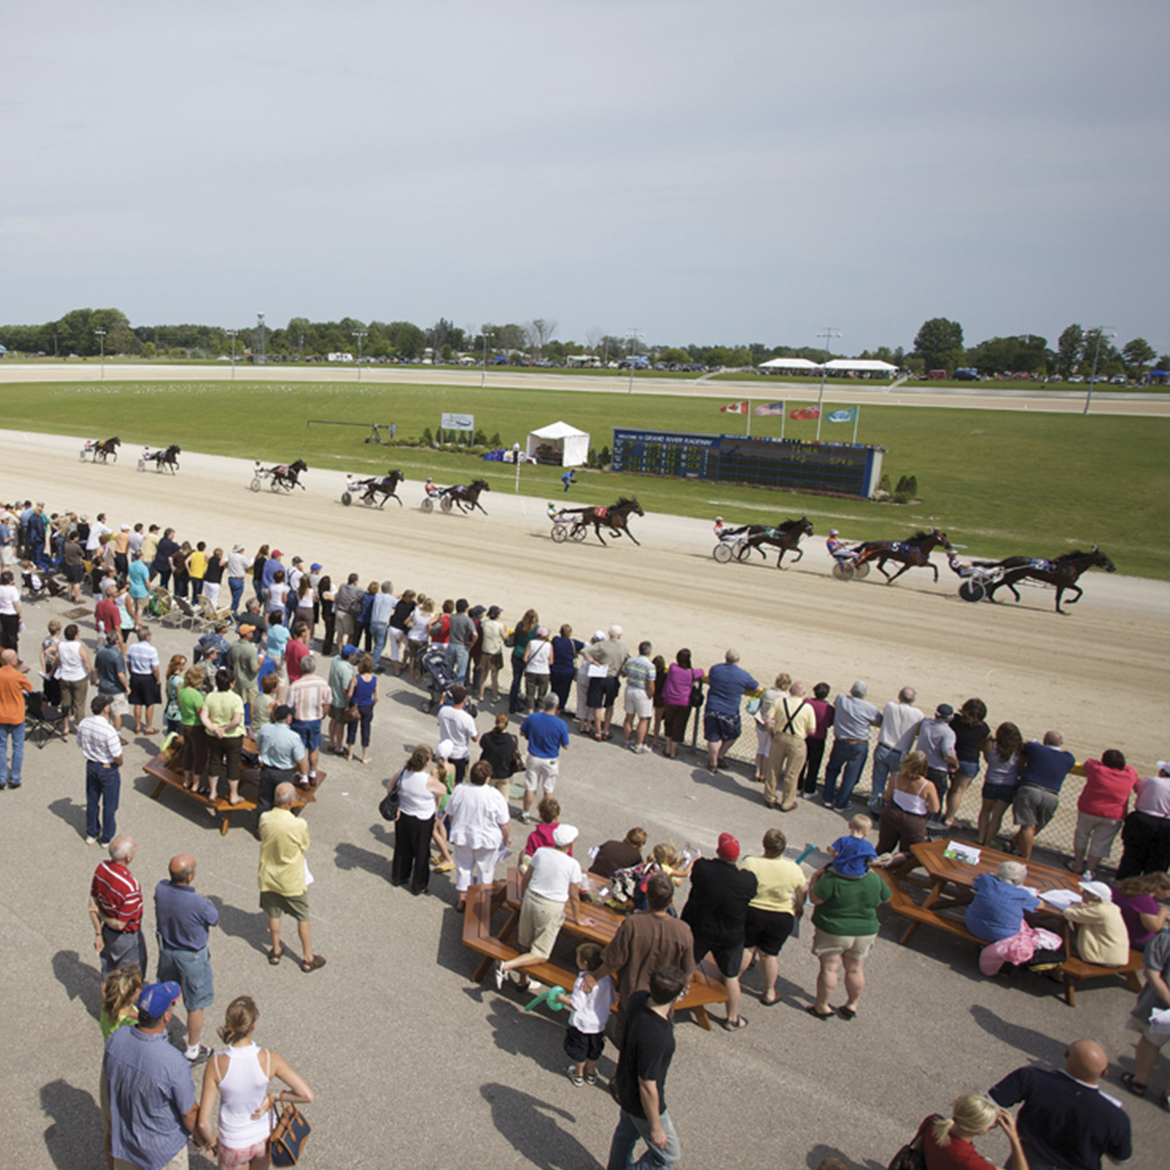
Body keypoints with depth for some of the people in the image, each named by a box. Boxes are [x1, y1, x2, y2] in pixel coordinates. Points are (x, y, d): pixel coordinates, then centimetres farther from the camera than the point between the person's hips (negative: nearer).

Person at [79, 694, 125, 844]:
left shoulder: (83, 724, -12)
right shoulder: (109, 731, -32)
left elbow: (80, 744, 5)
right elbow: (117, 757, -24)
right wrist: (119, 763, -2)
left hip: (91, 766, 6)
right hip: (108, 769, -6)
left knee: (92, 802, 23)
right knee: (109, 805, 13)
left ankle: (91, 834, 38)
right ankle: (107, 838, 27)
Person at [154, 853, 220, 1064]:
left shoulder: (160, 889, -21)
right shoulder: (198, 903, -35)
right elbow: (214, 920, -14)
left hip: (166, 951, 5)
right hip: (192, 957, -5)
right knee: (196, 1006, 16)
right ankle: (193, 1050, 31)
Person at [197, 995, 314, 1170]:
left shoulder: (216, 1065, -28)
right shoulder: (269, 1059, -26)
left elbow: (203, 1122, -21)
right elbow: (307, 1095, -26)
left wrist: (212, 1141, -1)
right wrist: (274, 1097, -11)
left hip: (233, 1145, -1)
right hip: (264, 1139, 1)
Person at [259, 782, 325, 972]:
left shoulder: (264, 819, -17)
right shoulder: (299, 825, -29)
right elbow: (305, 848, -11)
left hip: (269, 877, 4)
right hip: (293, 881, -4)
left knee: (273, 916, 23)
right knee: (303, 919, 14)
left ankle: (276, 952, 41)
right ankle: (308, 959, 26)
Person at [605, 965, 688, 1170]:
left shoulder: (639, 998, -21)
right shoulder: (654, 1039, -43)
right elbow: (647, 1087, -30)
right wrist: (656, 1128, -17)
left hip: (626, 1086, 8)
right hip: (642, 1103, -8)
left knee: (626, 1132, 32)